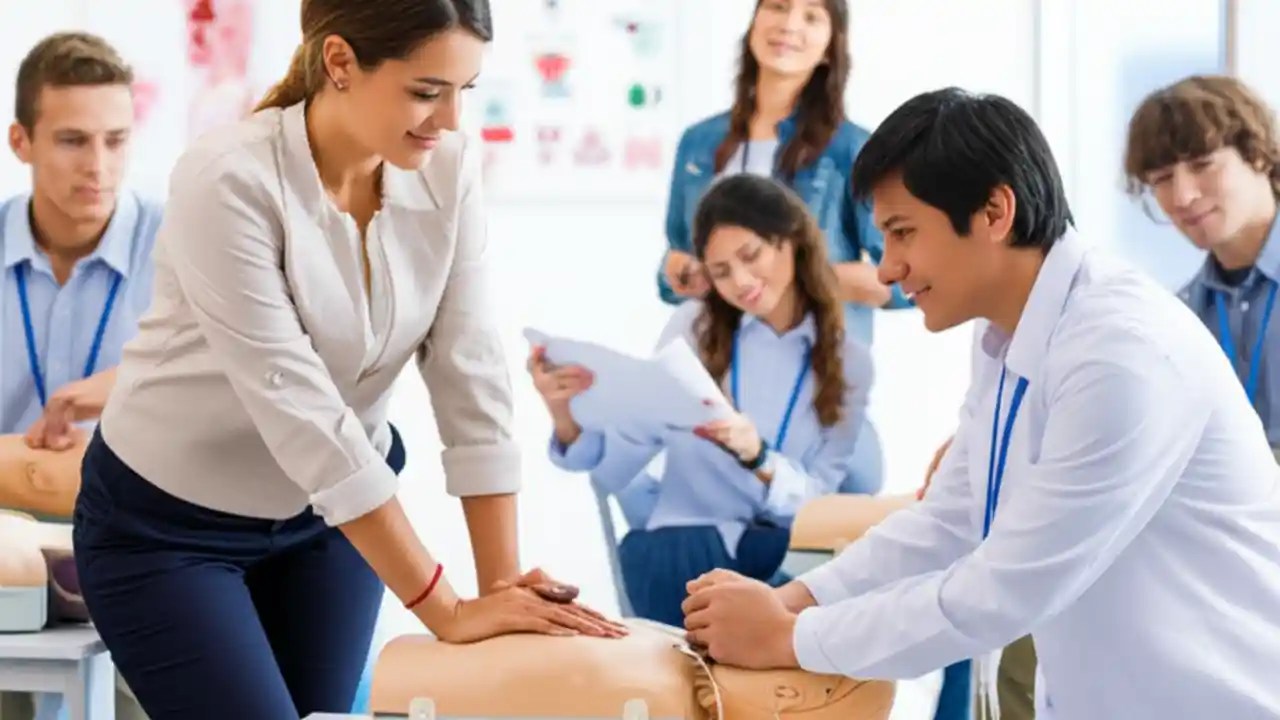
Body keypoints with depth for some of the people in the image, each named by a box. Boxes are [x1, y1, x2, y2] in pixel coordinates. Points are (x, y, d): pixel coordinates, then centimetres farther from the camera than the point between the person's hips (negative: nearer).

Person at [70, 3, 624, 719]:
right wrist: (448, 611, -32)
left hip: (329, 511, 5)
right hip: (169, 521, -5)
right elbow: (299, 410, -32)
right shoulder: (230, 182, -30)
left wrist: (503, 583, -20)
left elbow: (473, 378, -13)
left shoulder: (448, 169, -13)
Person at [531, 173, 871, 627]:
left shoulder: (847, 363, 6)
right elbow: (616, 468, 4)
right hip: (686, 540, 0)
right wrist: (567, 419, -18)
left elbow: (820, 500, -2)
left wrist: (756, 455, -22)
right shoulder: (693, 331, 7)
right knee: (659, 556, -37)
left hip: (787, 550, 0)